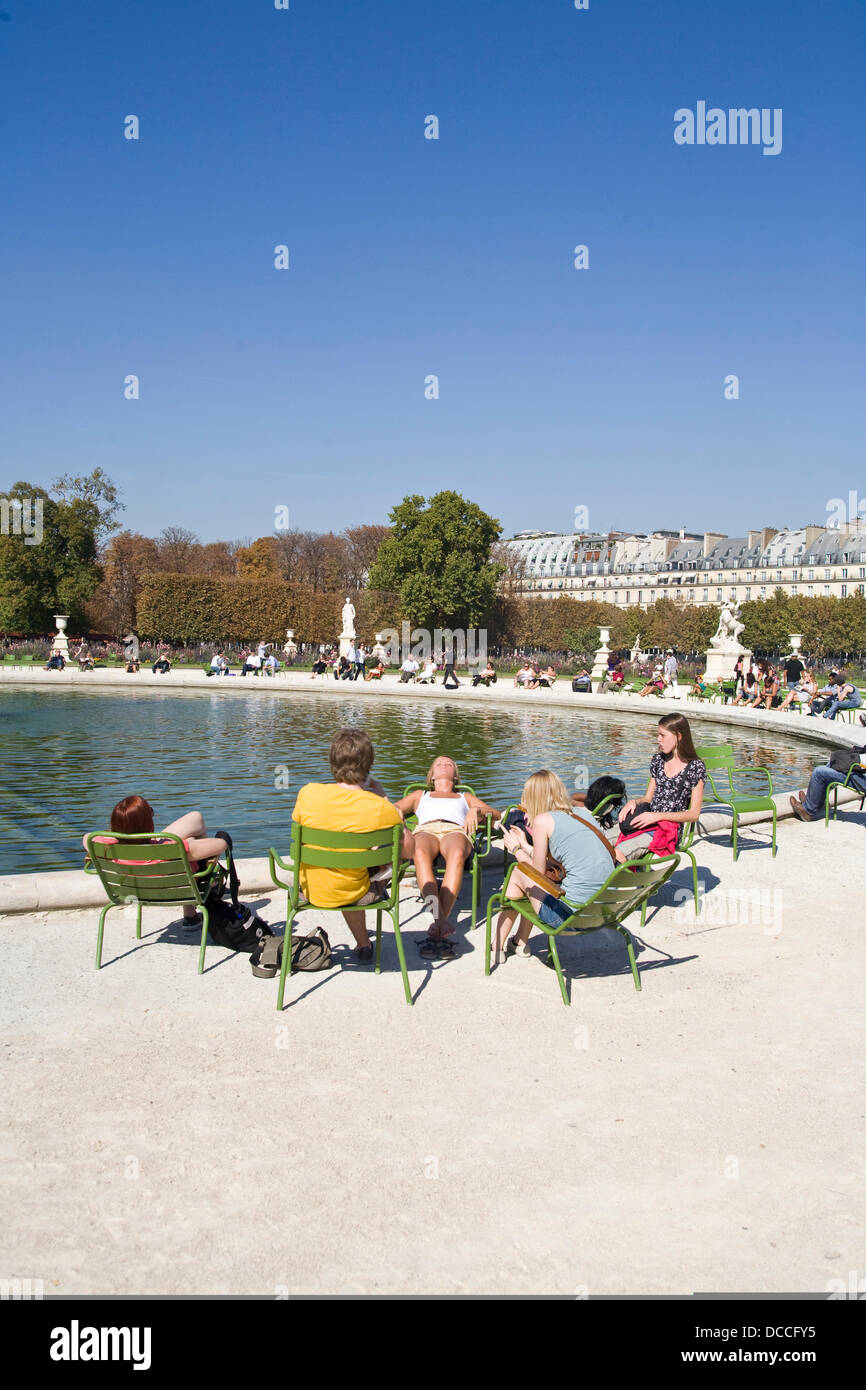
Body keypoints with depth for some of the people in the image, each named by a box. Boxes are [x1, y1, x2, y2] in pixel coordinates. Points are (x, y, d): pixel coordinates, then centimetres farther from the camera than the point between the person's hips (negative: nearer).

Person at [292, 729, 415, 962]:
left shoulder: (308, 793, -17)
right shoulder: (381, 808, -23)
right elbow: (408, 850, -7)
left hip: (311, 891, 2)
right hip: (352, 895, -2)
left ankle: (363, 944, 51)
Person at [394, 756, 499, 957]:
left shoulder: (465, 797, 41)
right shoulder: (420, 796, 43)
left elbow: (496, 814, 27)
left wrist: (476, 810, 6)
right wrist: (396, 812, 4)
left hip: (455, 830, 0)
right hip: (426, 830, 1)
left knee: (456, 854, -42)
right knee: (420, 853, -41)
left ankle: (436, 931, -51)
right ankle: (440, 919, -55)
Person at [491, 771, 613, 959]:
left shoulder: (542, 820, -5)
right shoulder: (583, 813, 15)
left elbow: (539, 871, 2)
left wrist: (516, 849, 19)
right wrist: (525, 846, 32)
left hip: (574, 914, -7)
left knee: (517, 873, 15)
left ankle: (496, 945, 29)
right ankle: (520, 943, 39)